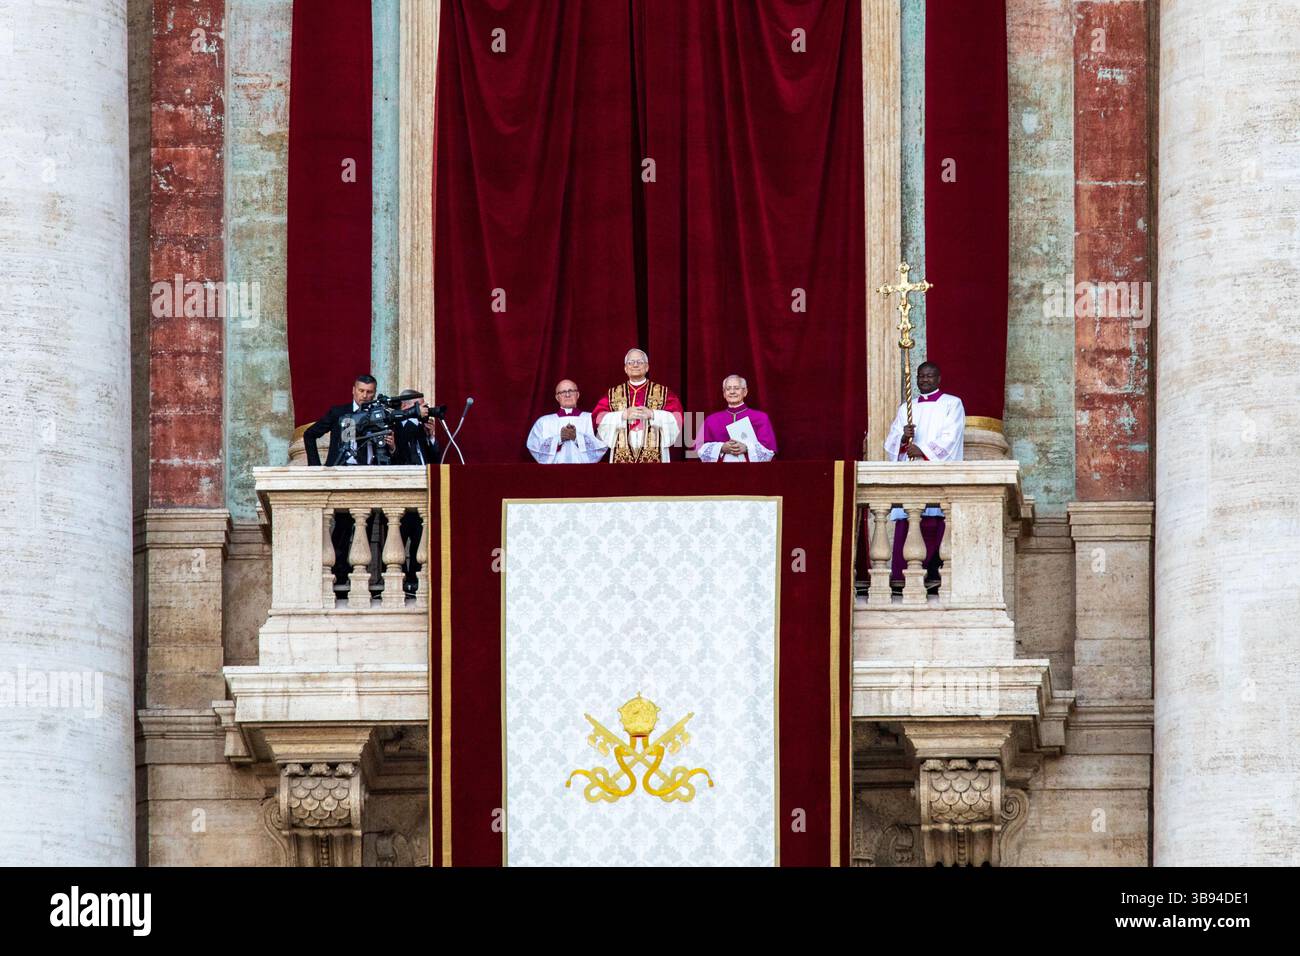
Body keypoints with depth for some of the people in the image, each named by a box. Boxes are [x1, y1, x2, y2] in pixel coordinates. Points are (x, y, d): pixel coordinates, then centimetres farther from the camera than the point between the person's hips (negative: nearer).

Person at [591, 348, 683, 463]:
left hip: (653, 457, -1)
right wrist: (623, 415, -13)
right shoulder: (613, 394, 13)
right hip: (622, 457, 1)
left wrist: (652, 414, -16)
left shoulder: (662, 392, 10)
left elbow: (676, 418, -1)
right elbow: (597, 418, 1)